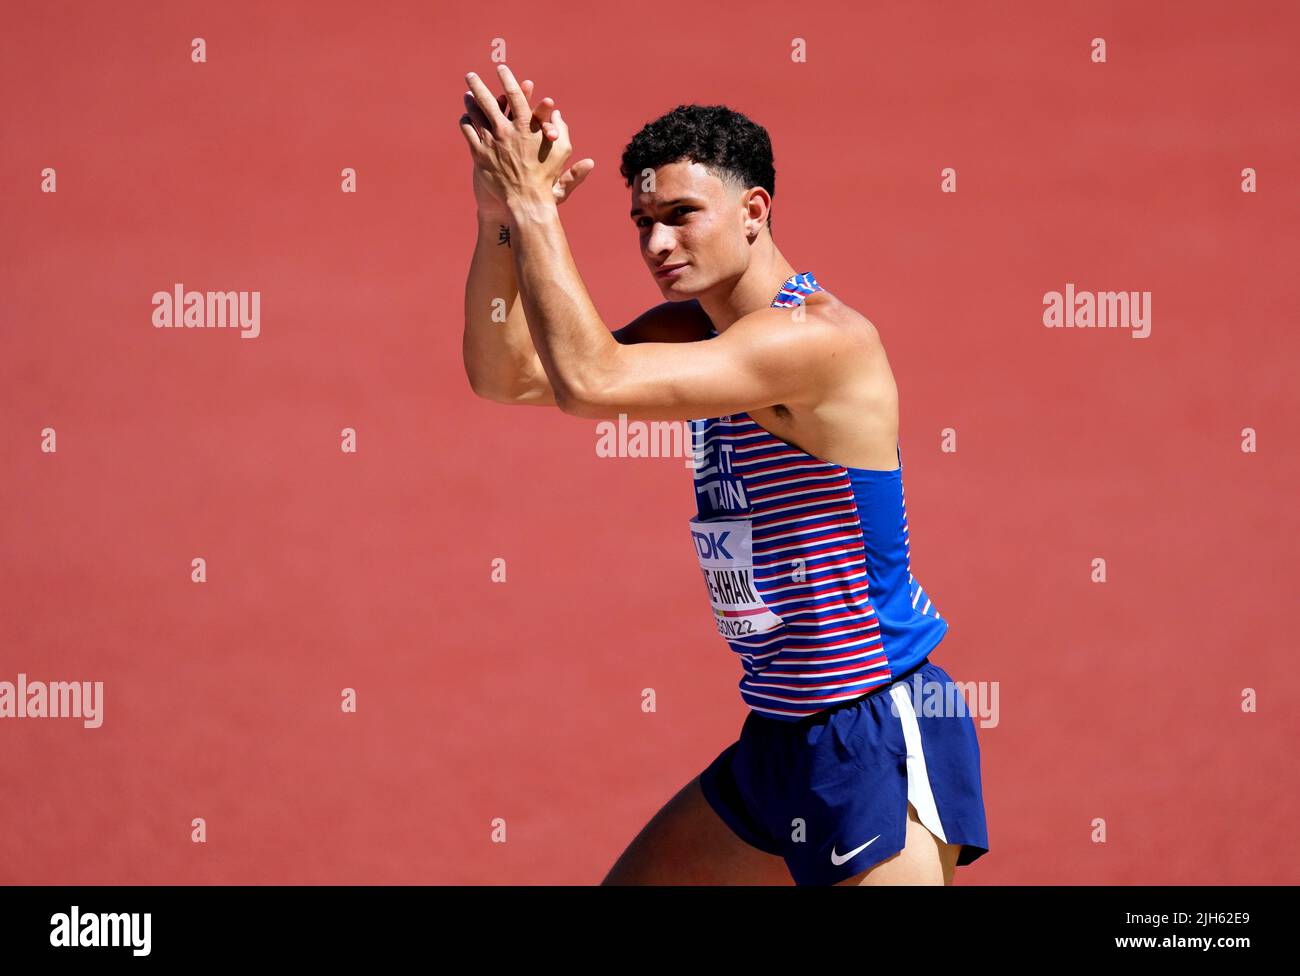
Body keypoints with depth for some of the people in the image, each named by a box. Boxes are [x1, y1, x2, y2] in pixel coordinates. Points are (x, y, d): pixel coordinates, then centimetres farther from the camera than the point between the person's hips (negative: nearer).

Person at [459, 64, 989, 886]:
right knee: (633, 882, 17)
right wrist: (499, 219, -6)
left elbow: (590, 381, -30)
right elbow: (505, 376, 9)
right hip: (781, 737, 10)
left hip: (876, 734, -10)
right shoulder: (695, 331, 8)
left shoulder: (820, 337, -21)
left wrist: (533, 207, -22)